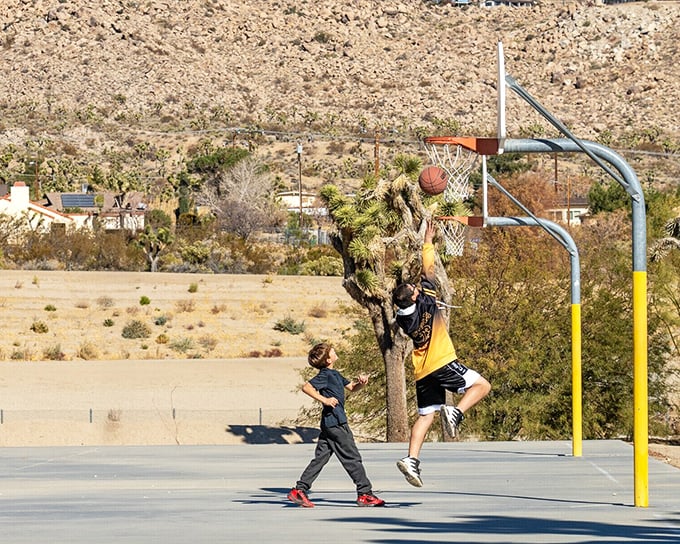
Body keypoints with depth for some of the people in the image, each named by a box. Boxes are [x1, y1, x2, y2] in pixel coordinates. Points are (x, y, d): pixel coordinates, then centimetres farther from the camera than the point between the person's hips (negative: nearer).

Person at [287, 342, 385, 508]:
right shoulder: (325, 375, -11)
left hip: (330, 424, 10)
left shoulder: (334, 374, 18)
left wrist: (360, 383, 7)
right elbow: (306, 387, -23)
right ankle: (365, 494, 0)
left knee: (320, 458, 8)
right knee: (353, 458, -4)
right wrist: (324, 399, -28)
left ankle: (299, 490, 6)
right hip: (336, 423, -10)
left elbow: (351, 387, 28)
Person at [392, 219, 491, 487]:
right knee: (482, 385, 0)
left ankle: (411, 459, -5)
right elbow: (428, 271, -4)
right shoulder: (425, 303, -11)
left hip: (422, 372, 6)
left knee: (426, 414, 9)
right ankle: (455, 412, -23)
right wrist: (428, 242, 5)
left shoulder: (403, 318, 3)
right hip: (442, 364, -6)